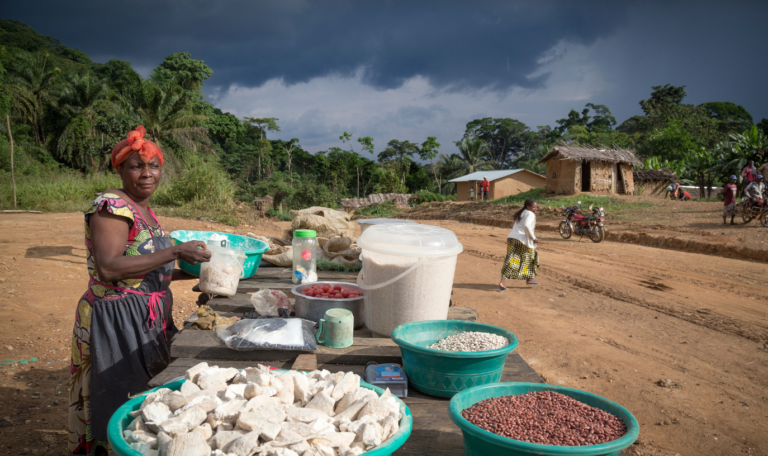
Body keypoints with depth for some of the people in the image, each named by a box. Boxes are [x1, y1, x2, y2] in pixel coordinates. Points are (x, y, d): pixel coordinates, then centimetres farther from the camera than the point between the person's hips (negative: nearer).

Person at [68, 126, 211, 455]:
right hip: (116, 320, -9)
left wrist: (191, 272, 11)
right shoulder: (111, 206, -14)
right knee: (117, 405, 1)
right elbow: (108, 268, -25)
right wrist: (175, 252, -24)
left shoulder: (145, 211, 13)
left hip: (149, 321, 9)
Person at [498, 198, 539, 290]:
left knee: (510, 260, 0)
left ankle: (502, 282, -12)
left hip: (512, 237, 7)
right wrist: (533, 238, -15)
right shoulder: (530, 214, -4)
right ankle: (529, 279, 27)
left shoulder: (520, 213, 22)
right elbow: (527, 226, -22)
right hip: (522, 239, -7)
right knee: (531, 256, 18)